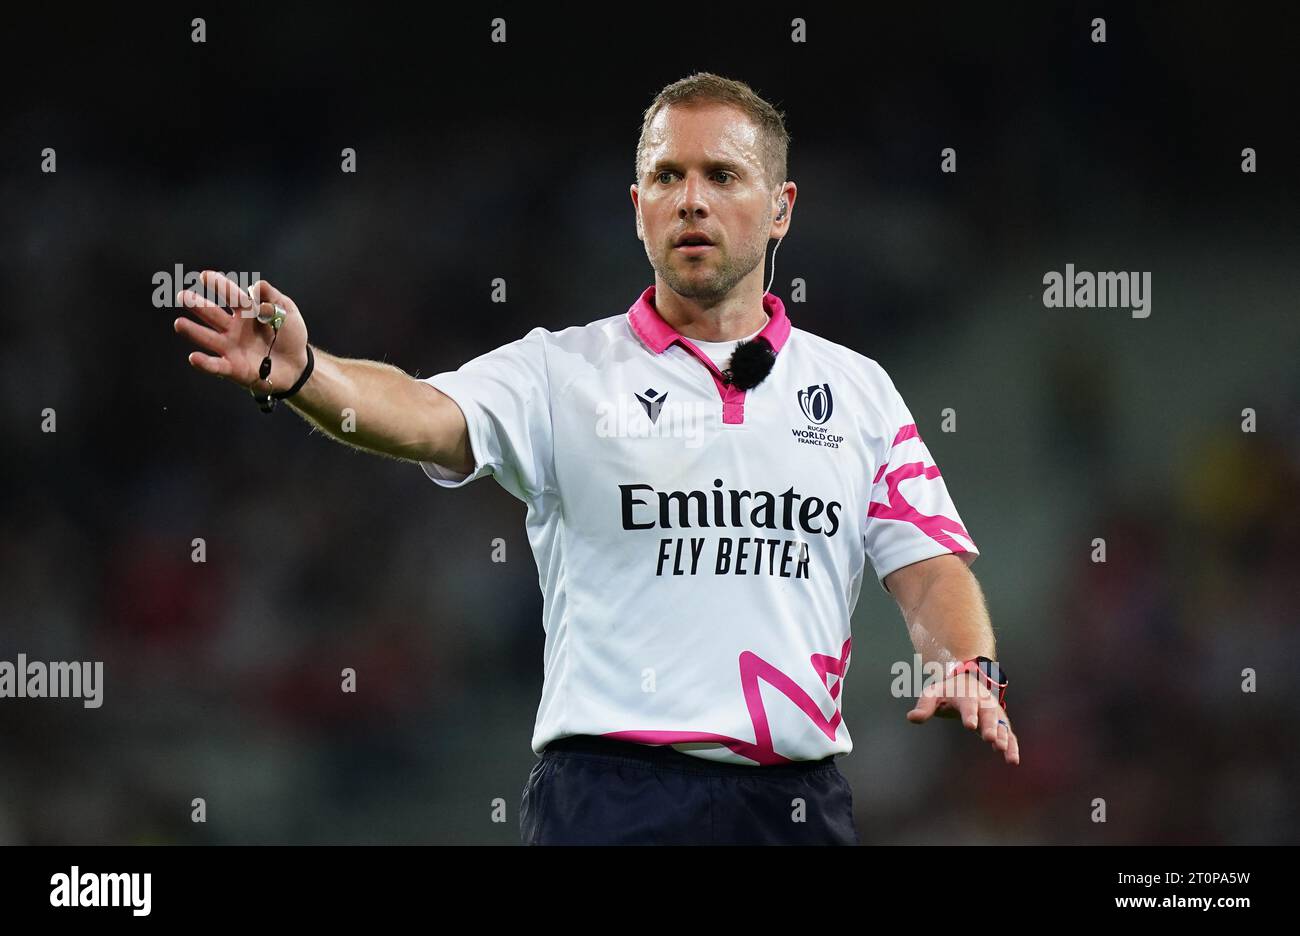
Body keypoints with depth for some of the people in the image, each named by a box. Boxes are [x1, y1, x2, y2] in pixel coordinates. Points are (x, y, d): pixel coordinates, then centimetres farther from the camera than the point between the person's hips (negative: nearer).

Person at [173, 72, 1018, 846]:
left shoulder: (859, 391, 14)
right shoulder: (563, 370, 4)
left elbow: (930, 567, 11)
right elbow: (425, 415, -14)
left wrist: (971, 668, -11)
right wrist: (299, 373, -34)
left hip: (801, 803, 3)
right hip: (613, 795, -3)